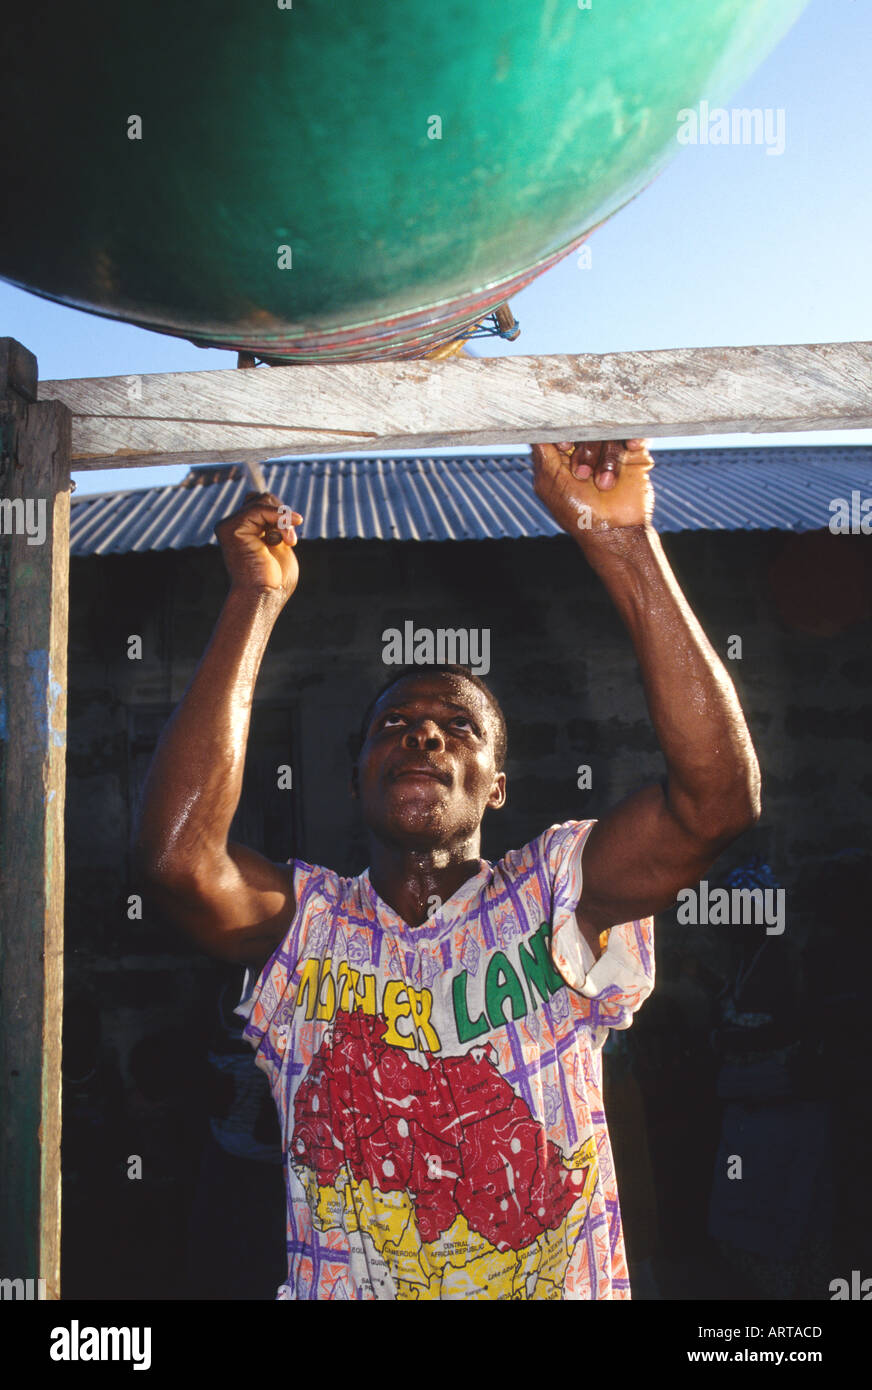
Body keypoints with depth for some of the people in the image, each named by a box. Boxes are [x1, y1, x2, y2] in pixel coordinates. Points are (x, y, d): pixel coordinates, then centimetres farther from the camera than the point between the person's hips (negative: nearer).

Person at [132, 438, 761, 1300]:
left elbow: (719, 797, -13)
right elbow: (175, 856, -19)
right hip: (339, 1286, 0)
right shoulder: (304, 922, 1)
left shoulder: (553, 896, 1)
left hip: (565, 1282, 0)